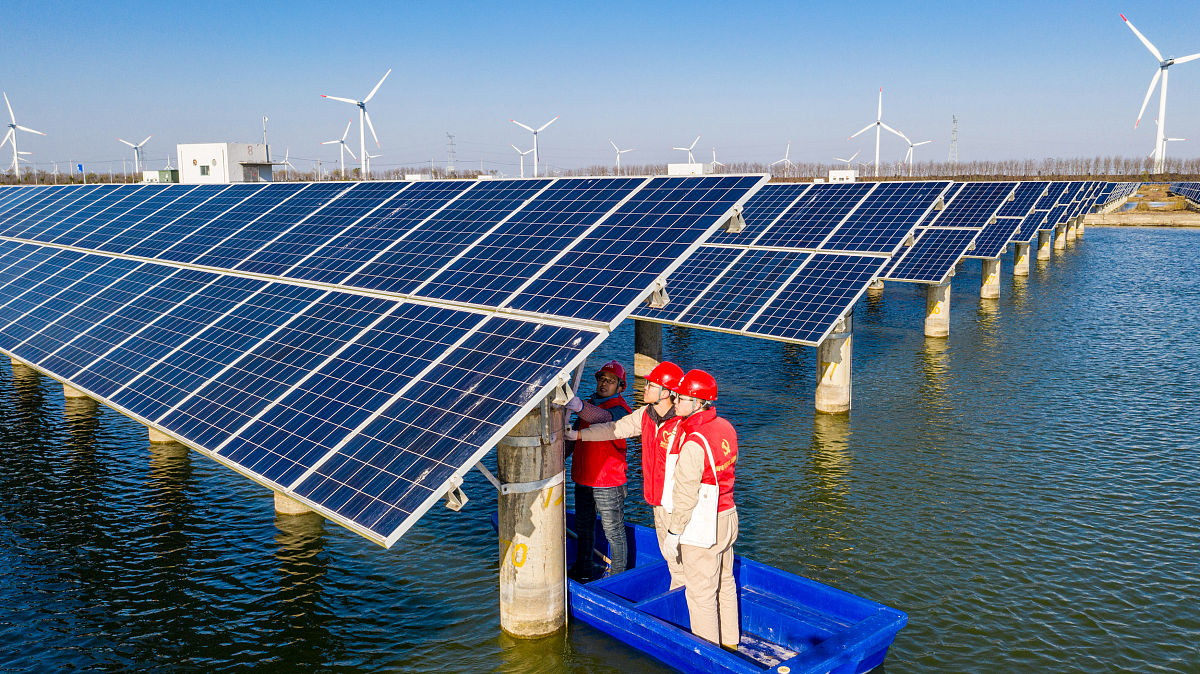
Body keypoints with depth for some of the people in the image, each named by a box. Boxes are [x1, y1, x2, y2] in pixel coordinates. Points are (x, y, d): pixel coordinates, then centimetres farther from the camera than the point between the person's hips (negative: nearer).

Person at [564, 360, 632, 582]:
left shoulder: (620, 409, -14)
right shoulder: (589, 404, 10)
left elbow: (602, 418, -38)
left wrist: (579, 406, -56)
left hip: (608, 484, -8)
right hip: (583, 480, 8)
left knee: (614, 533, 4)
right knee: (583, 528, 20)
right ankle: (583, 571, 36)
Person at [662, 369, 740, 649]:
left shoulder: (694, 443, -25)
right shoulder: (725, 427, 1)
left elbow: (686, 495, -22)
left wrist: (673, 532, -12)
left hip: (702, 529, -9)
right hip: (727, 518, 9)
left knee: (701, 594, 5)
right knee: (724, 585, 22)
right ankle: (729, 642, 36)